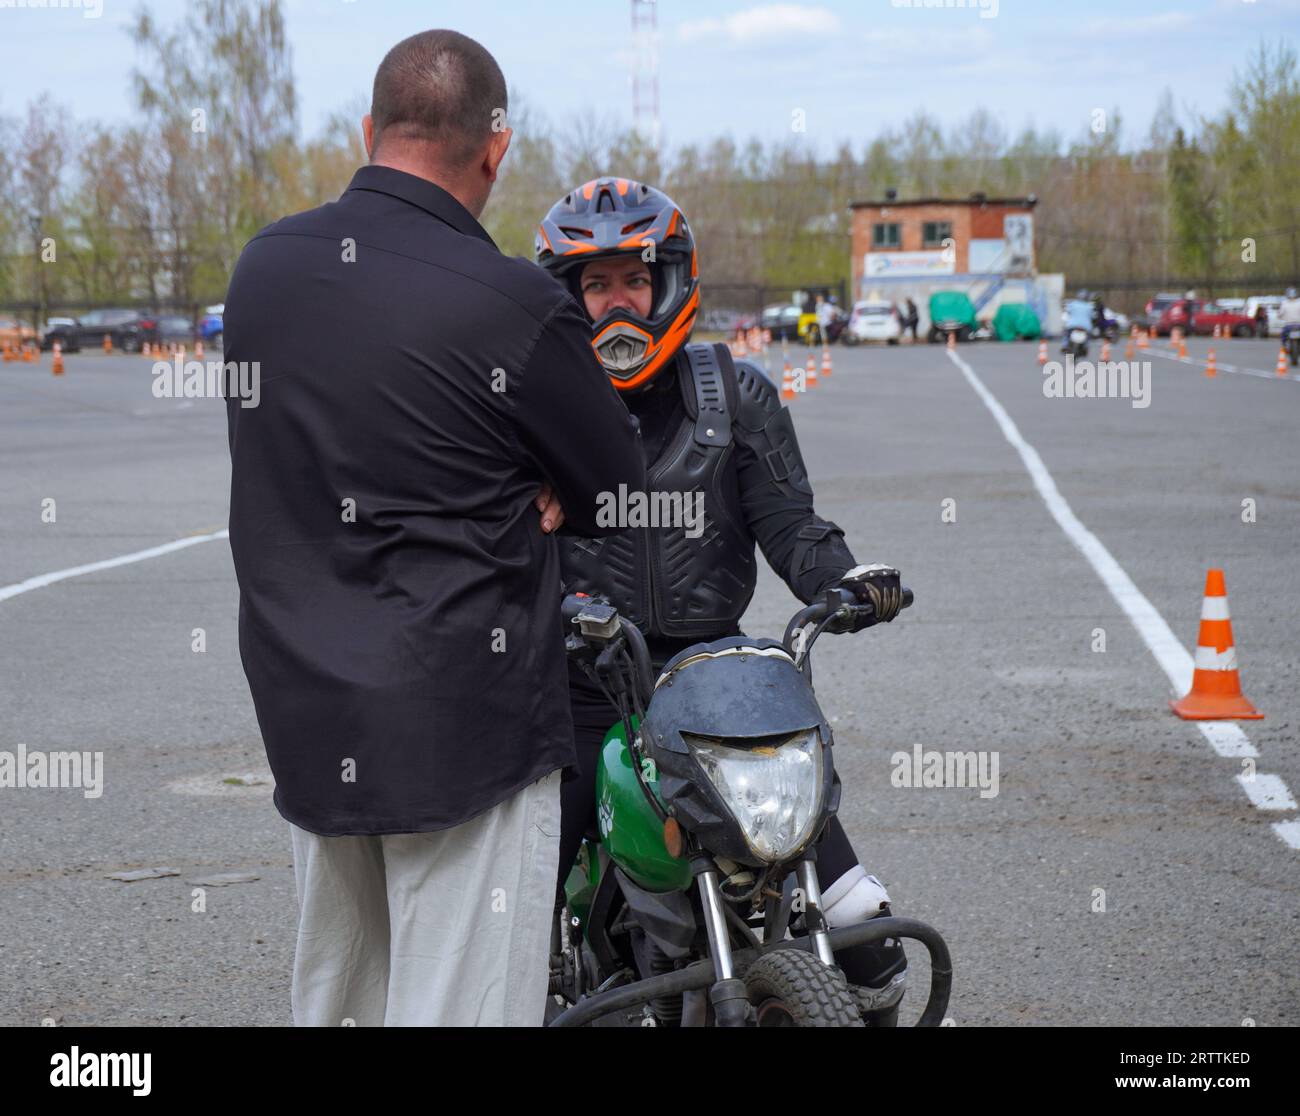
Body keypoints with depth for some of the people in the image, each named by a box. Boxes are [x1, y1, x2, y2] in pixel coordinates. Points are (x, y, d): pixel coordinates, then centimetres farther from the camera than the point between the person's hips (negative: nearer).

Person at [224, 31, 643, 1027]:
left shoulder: (262, 265, 4)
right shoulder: (515, 306, -17)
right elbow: (618, 490, -5)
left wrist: (514, 497, 1)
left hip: (304, 715, 7)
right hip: (465, 722, -7)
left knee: (334, 999, 18)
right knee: (459, 1006, -1)